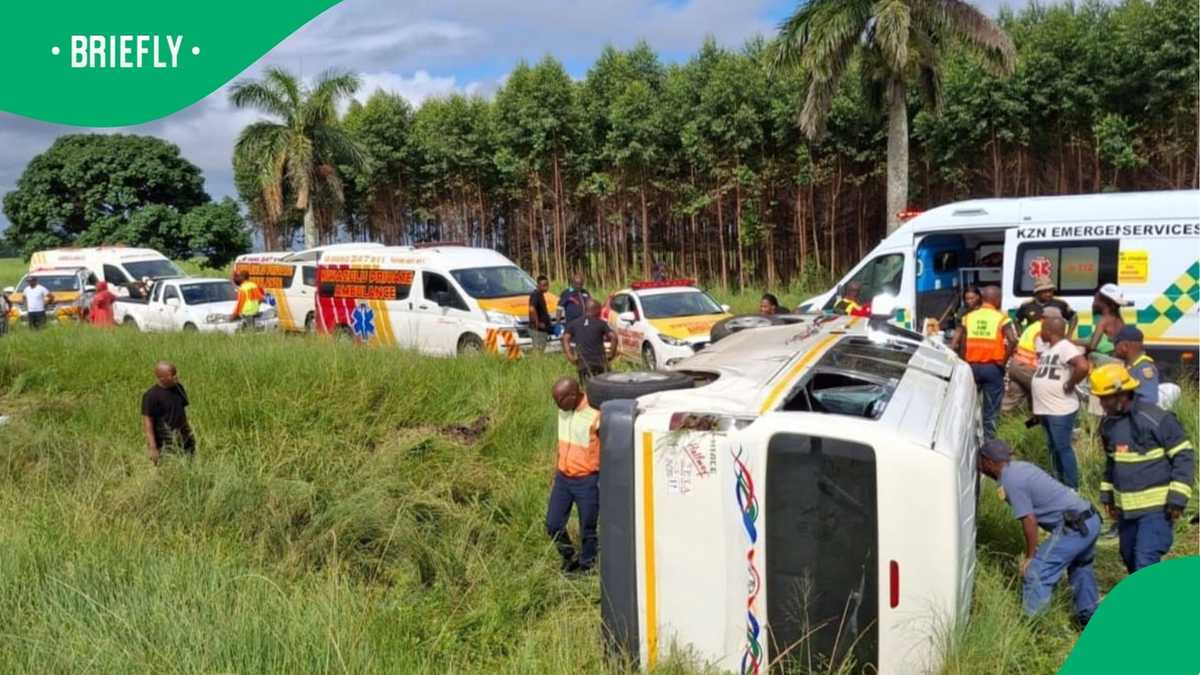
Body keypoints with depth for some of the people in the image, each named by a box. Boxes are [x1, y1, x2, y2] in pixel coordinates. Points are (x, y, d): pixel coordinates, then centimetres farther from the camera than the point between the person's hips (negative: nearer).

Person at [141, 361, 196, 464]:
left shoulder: (178, 388, 6)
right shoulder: (151, 395, -14)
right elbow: (147, 422, -14)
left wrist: (189, 433, 20)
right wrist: (152, 448, -19)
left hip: (183, 439, 6)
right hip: (165, 445, -6)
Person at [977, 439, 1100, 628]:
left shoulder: (1010, 481, -13)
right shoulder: (1022, 466, 14)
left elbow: (1030, 521, -14)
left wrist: (1030, 556, -3)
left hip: (1074, 527, -10)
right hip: (1092, 520, 10)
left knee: (1037, 573, -5)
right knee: (1080, 568, 28)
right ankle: (1088, 617, 41)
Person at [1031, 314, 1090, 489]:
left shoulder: (1065, 347, -16)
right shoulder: (1047, 348, 12)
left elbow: (1083, 366, -32)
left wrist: (1070, 385, -20)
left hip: (1061, 410, -10)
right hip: (1045, 409, 10)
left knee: (1063, 448, -5)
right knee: (1053, 448, 16)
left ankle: (1072, 488, 3)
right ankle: (1061, 484, 26)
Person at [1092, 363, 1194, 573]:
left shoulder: (1157, 419, -17)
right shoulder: (1108, 424, 5)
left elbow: (1184, 456, -12)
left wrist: (1178, 497, -15)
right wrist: (1107, 495, 16)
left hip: (1156, 508, -7)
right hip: (1125, 508, 7)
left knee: (1145, 562, -14)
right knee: (1130, 559, 16)